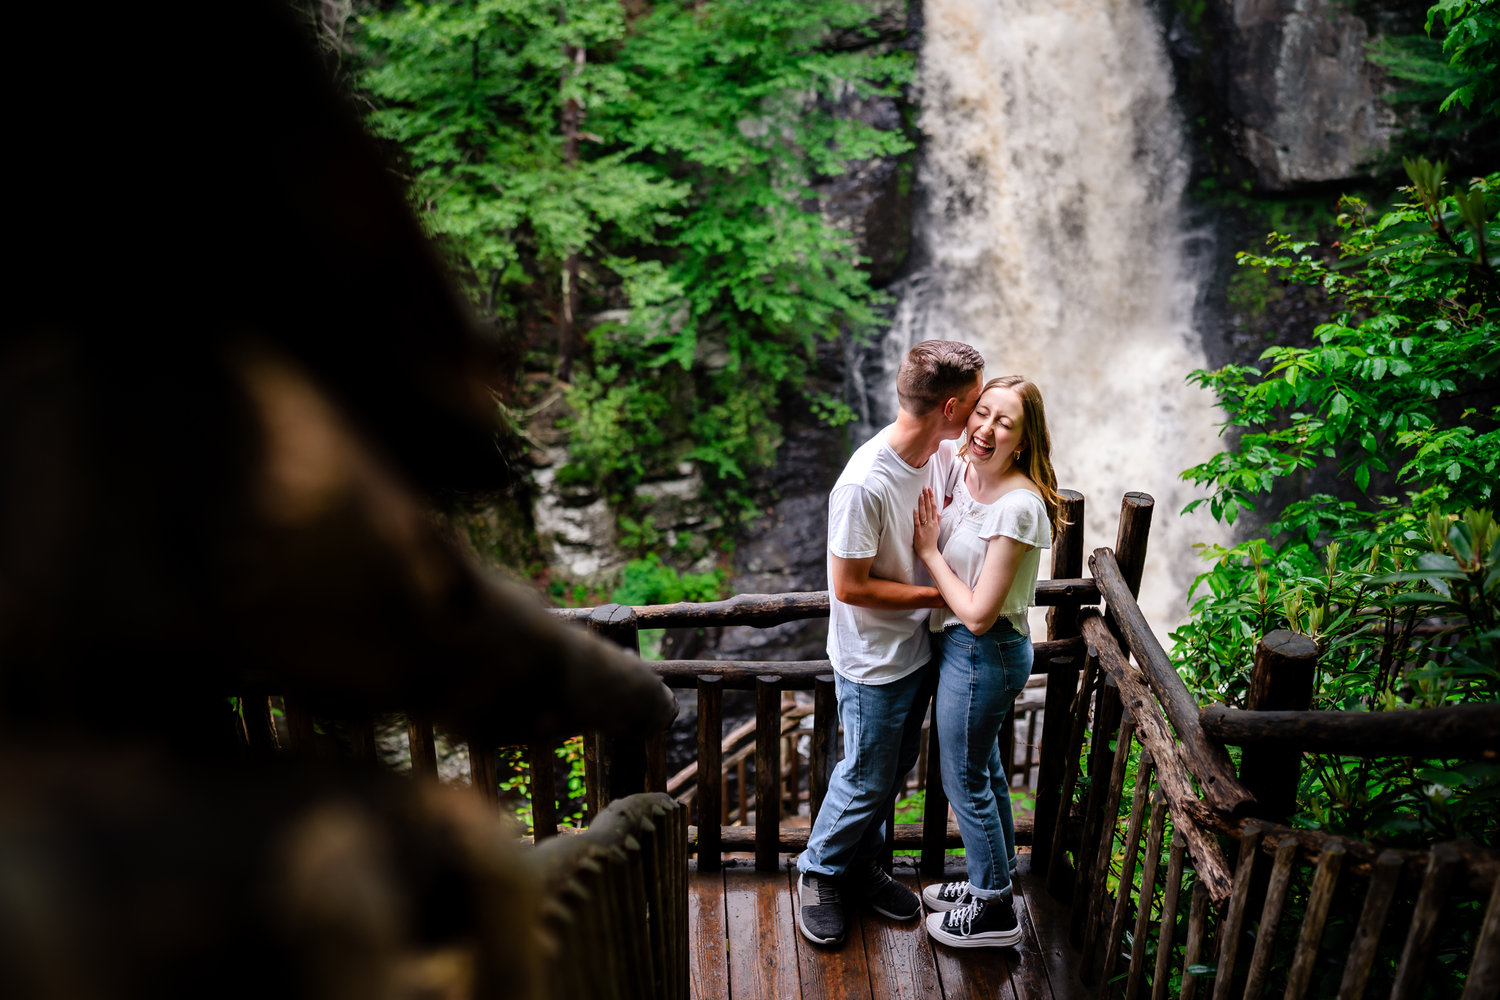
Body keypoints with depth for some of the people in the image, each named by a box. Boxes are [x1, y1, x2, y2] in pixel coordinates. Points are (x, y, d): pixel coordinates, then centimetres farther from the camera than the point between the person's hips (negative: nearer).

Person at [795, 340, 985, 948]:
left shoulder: (941, 456, -5)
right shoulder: (866, 484, -31)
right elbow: (850, 586, -24)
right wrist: (938, 595, -19)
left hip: (916, 648, 8)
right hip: (873, 663, -8)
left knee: (895, 771, 22)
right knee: (866, 781, 8)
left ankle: (859, 866, 42)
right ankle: (820, 874, 33)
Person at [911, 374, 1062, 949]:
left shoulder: (1018, 506, -29)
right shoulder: (962, 469, -3)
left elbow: (979, 614, -25)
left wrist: (929, 551, -18)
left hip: (984, 654, -9)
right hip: (958, 643, 9)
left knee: (965, 781, 8)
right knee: (984, 769, 24)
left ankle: (994, 914, 29)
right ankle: (991, 881, 45)